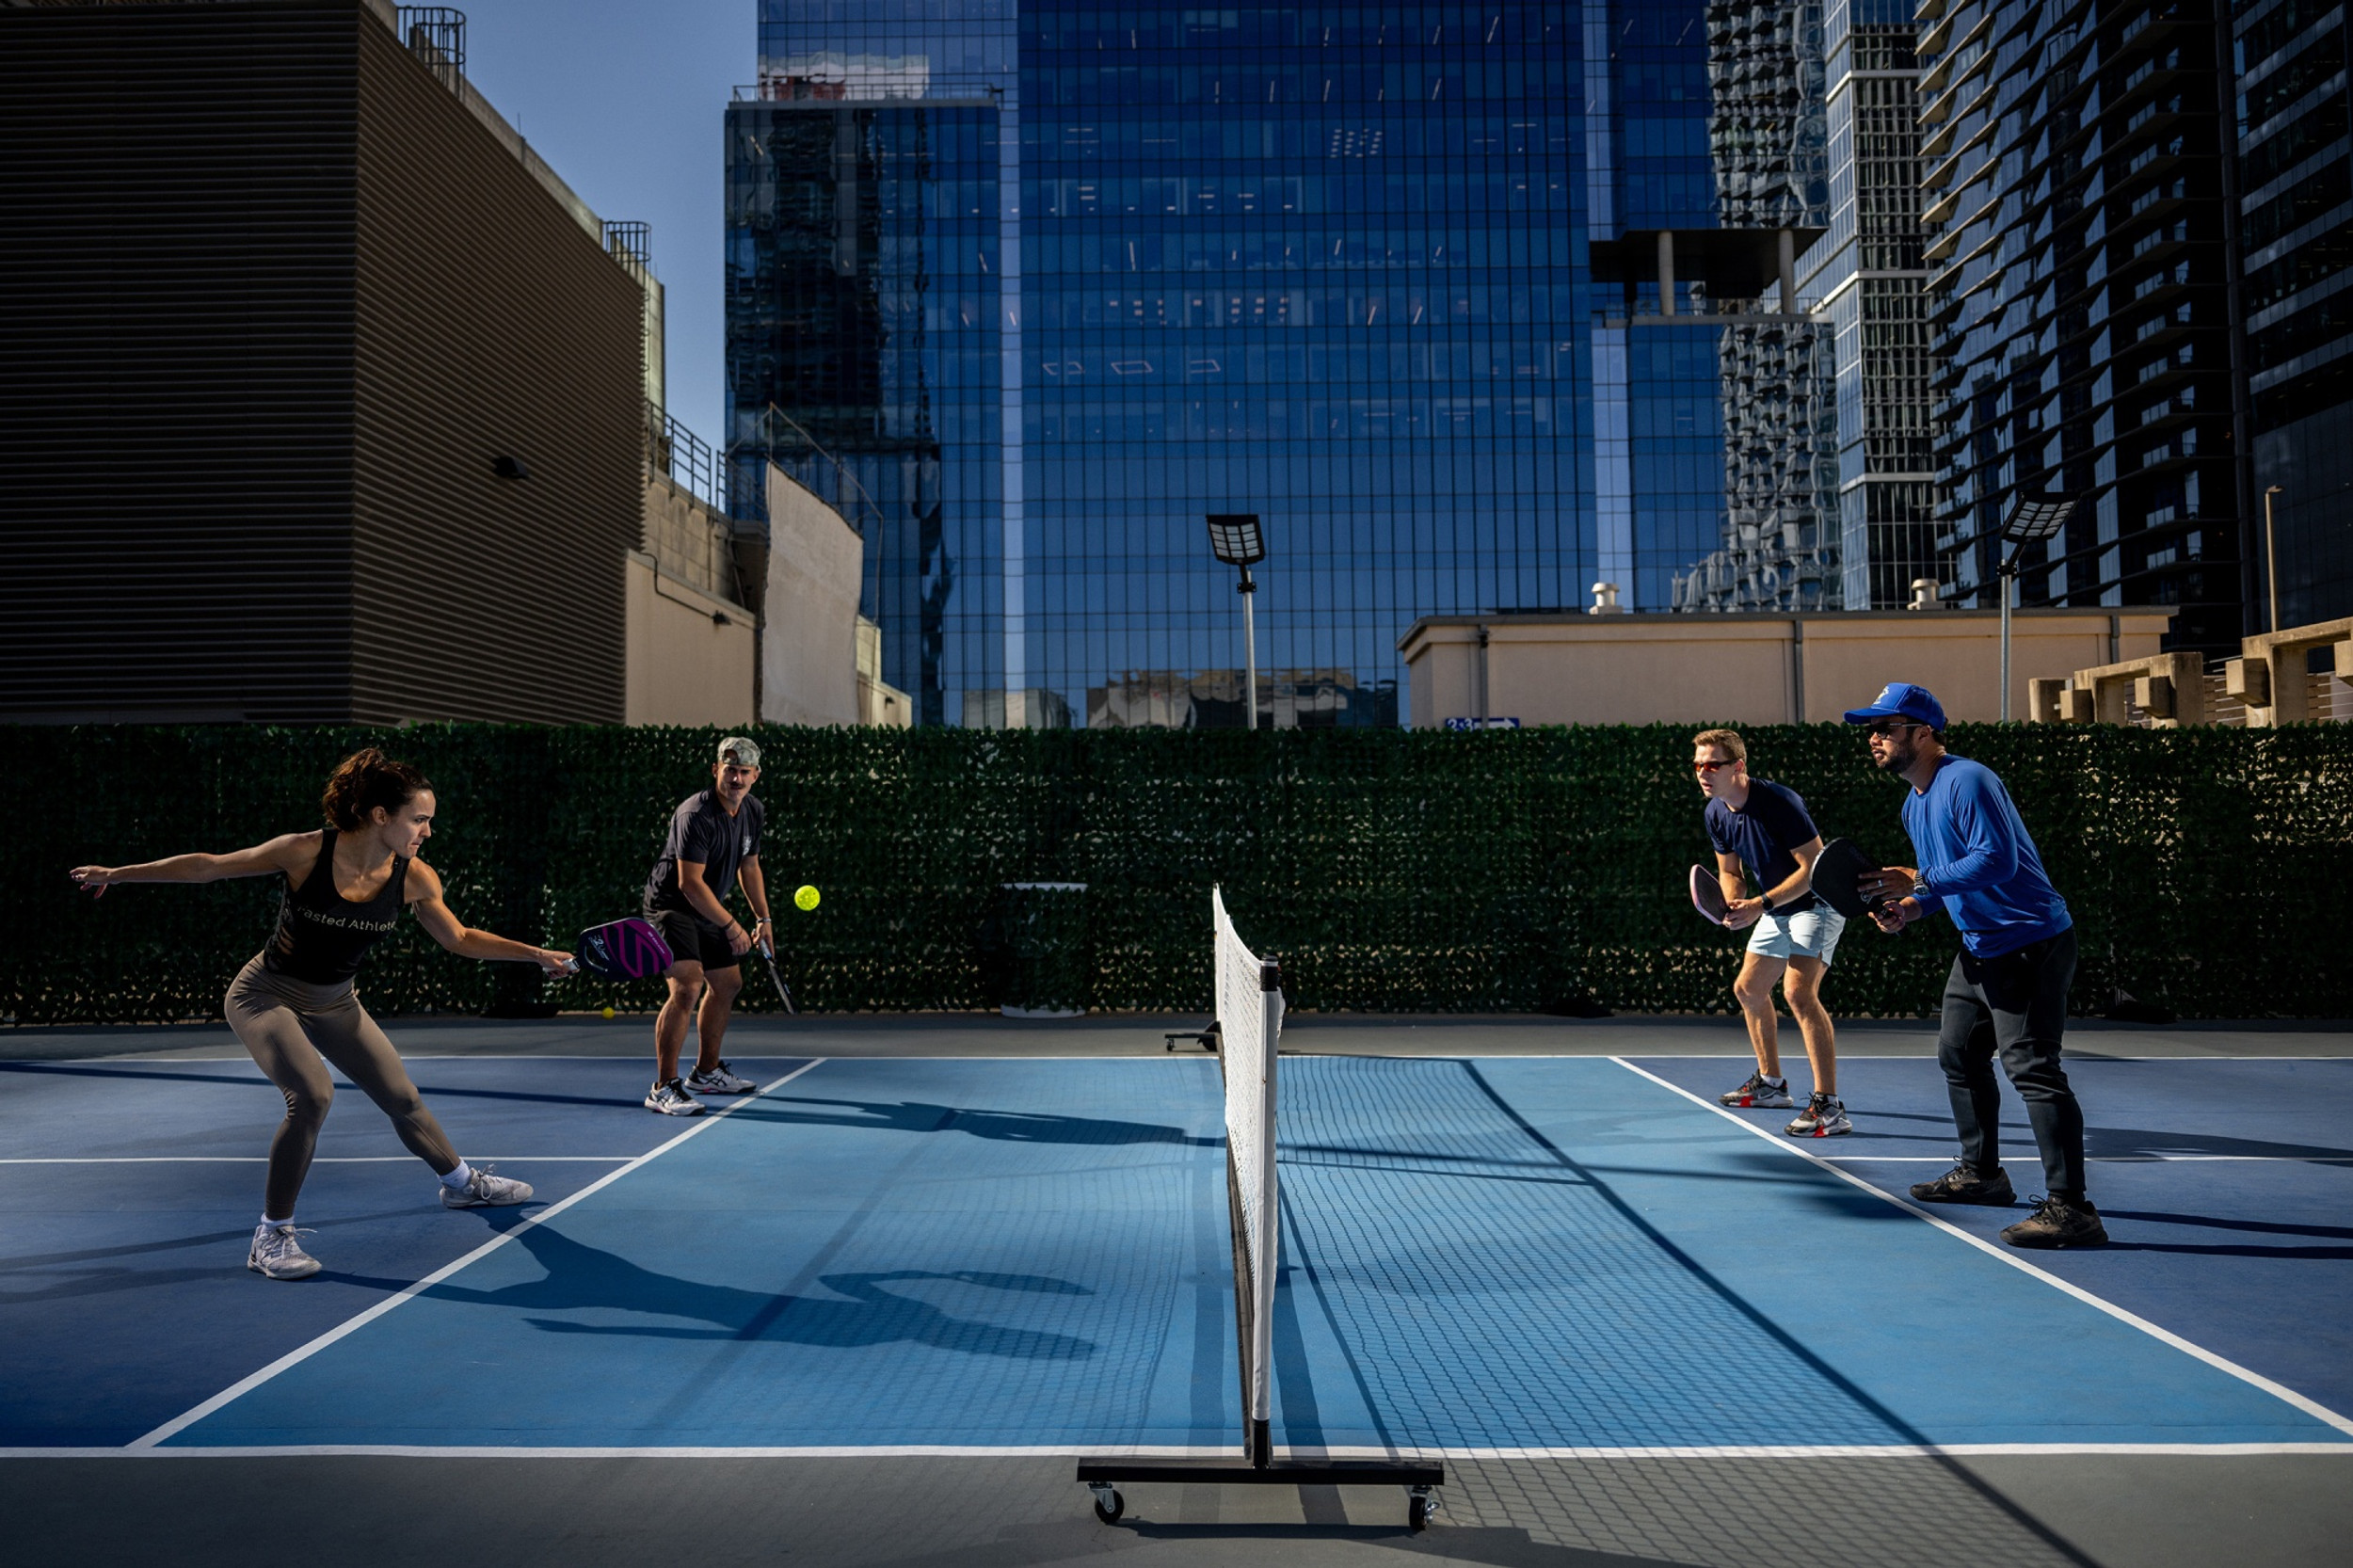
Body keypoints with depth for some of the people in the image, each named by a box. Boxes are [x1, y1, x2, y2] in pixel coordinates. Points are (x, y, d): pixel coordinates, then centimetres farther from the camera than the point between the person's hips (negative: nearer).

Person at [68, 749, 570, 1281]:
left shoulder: (413, 878, -16)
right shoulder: (307, 852, -27)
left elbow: (460, 939, -2)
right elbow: (207, 867, -14)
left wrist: (536, 954, -9)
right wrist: (116, 873, -11)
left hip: (335, 1004, 5)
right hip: (267, 998, -5)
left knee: (402, 1098, 12)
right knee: (312, 1094, -28)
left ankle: (462, 1183, 38)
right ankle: (272, 1236, -13)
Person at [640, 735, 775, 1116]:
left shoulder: (753, 810, 1)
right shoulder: (697, 814, -26)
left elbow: (749, 866, 16)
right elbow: (690, 882, -28)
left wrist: (764, 918, 13)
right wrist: (731, 927, -26)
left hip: (708, 911, 10)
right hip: (671, 904, -10)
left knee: (727, 984, 18)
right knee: (687, 988, -24)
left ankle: (706, 1072, 34)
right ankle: (663, 1088, -20)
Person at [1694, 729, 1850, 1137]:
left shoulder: (1778, 801, -27)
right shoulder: (1716, 813, -3)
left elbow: (1814, 866, -25)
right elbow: (1729, 870, 10)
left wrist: (1760, 904, -29)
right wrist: (1735, 904, -12)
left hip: (1817, 901, -9)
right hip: (1777, 909, 9)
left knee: (1798, 990, -26)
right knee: (1748, 989, 17)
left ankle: (1829, 1106, -25)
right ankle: (1770, 1083, 35)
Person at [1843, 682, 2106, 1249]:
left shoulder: (1967, 781, -18)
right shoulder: (1915, 804, 14)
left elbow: (1996, 859, -27)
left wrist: (1919, 882, -25)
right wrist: (1912, 907, 4)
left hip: (2030, 943, -11)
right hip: (1979, 947, 11)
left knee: (2030, 1067, -15)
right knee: (1958, 1054, 18)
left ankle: (2071, 1208, -13)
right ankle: (1981, 1173, 33)